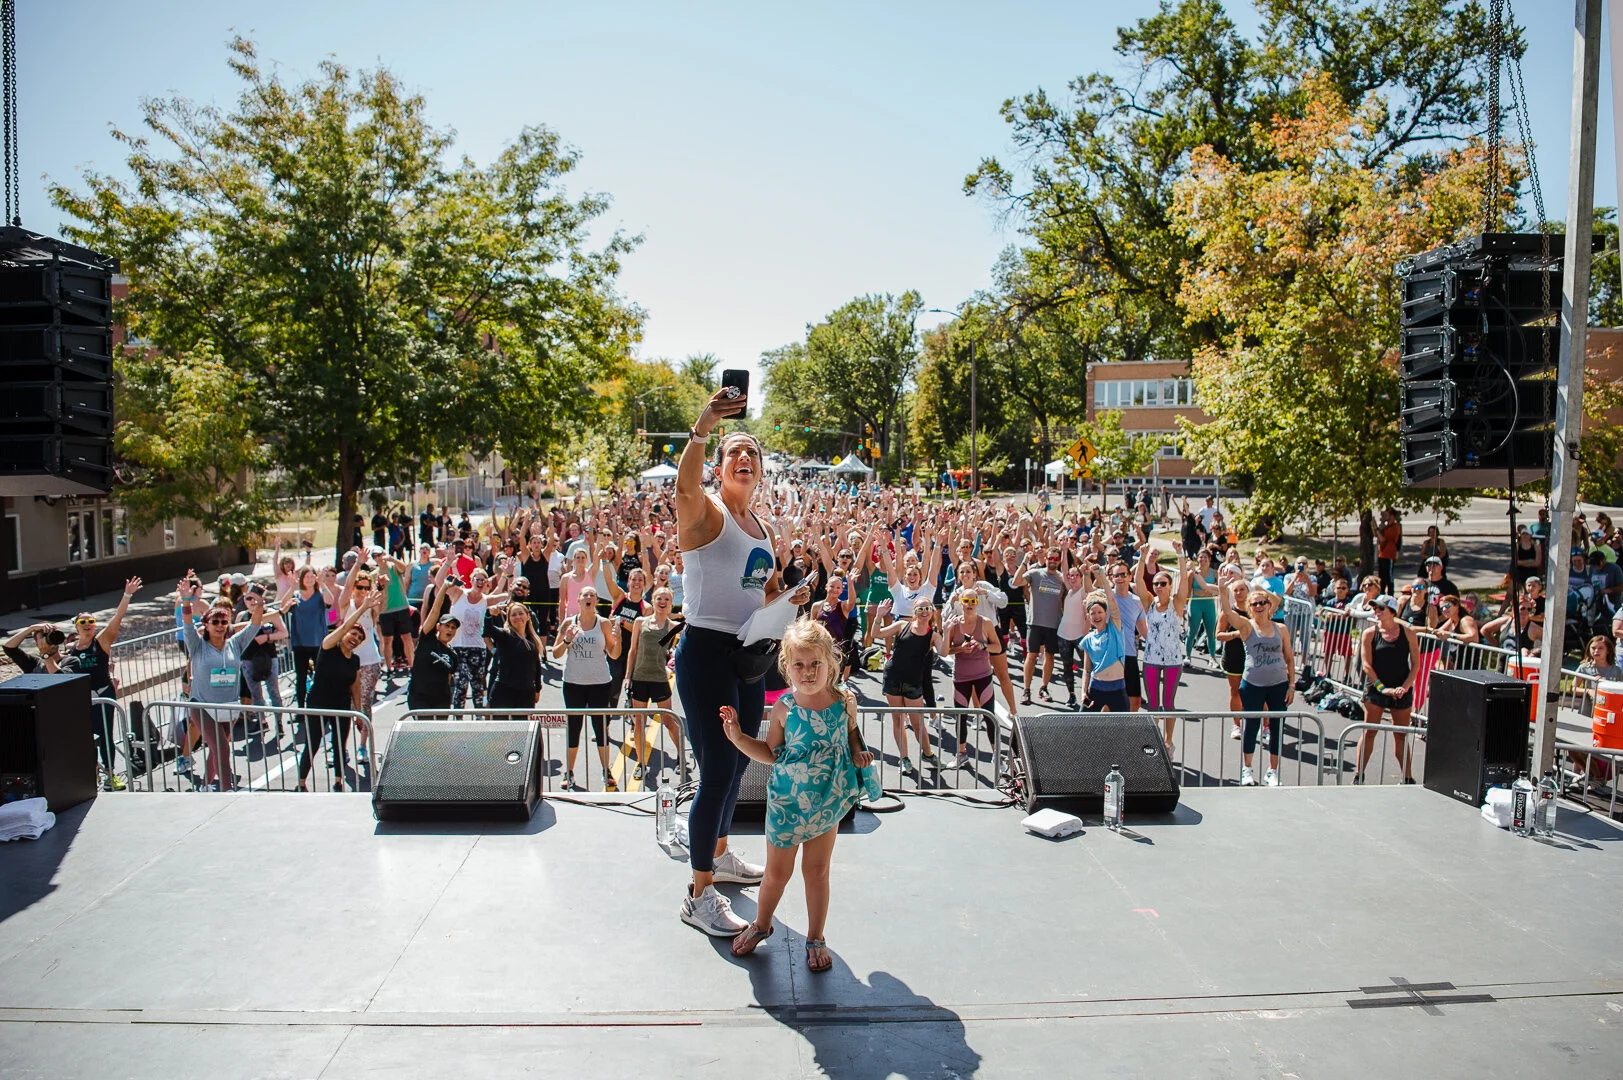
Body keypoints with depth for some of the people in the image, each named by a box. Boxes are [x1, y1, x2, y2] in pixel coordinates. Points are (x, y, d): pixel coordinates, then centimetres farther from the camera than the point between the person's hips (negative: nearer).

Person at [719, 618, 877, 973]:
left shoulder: (845, 701, -7)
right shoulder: (784, 708, -11)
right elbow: (771, 754, 0)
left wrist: (858, 752, -4)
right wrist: (738, 738, -12)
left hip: (829, 801, 1)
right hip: (787, 801, 0)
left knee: (817, 870, 13)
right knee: (777, 870, 14)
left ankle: (816, 938, 31)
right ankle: (761, 924, 40)